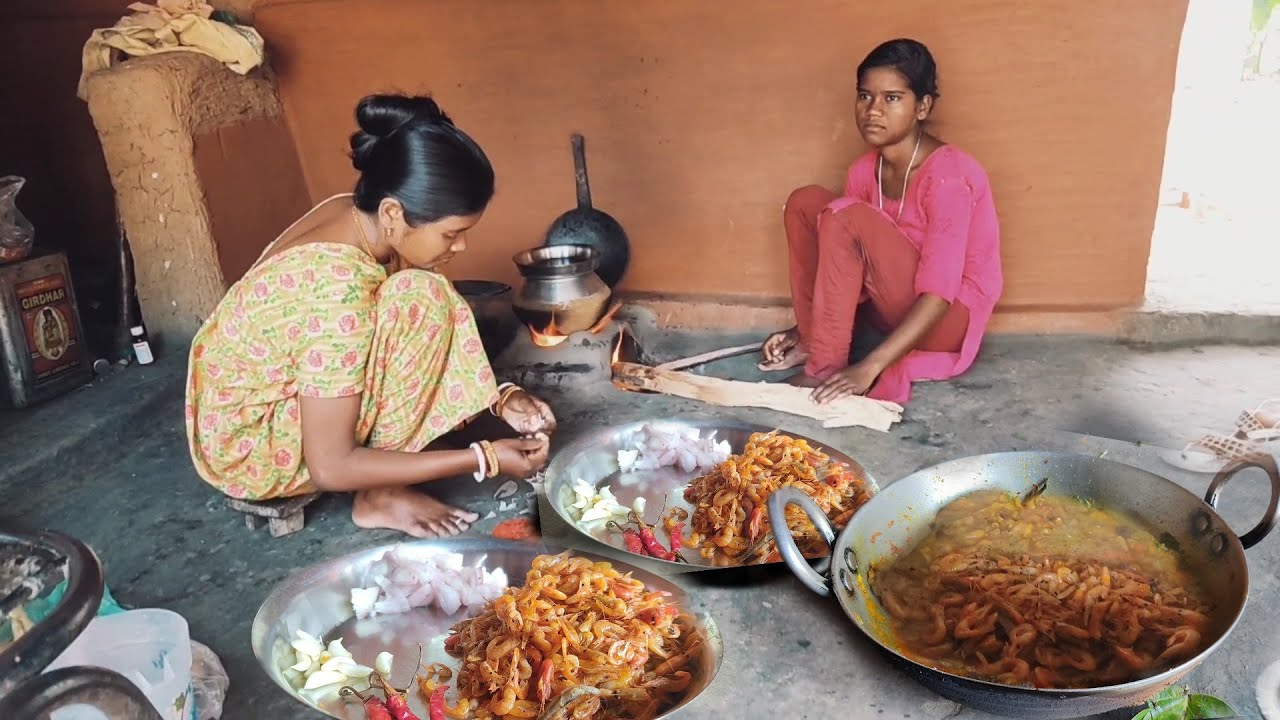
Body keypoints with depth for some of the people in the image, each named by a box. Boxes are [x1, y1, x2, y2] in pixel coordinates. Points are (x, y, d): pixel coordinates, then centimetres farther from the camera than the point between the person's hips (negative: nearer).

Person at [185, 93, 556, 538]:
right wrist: (484, 459, -25)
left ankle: (380, 476, 2)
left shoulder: (353, 217, -8)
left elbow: (417, 344, 4)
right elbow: (331, 467, -28)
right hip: (246, 445, -9)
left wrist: (499, 398, -8)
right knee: (422, 302, -23)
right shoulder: (338, 288, -33)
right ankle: (379, 497, -10)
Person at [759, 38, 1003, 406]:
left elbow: (938, 295, -29)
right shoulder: (865, 170, -1)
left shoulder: (947, 174, -23)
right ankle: (812, 342, -7)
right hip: (898, 306, 7)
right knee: (805, 202, -5)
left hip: (949, 317, -7)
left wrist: (869, 368, -36)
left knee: (845, 216, -28)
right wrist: (802, 330, -4)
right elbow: (848, 258, 6)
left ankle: (825, 369, -23)